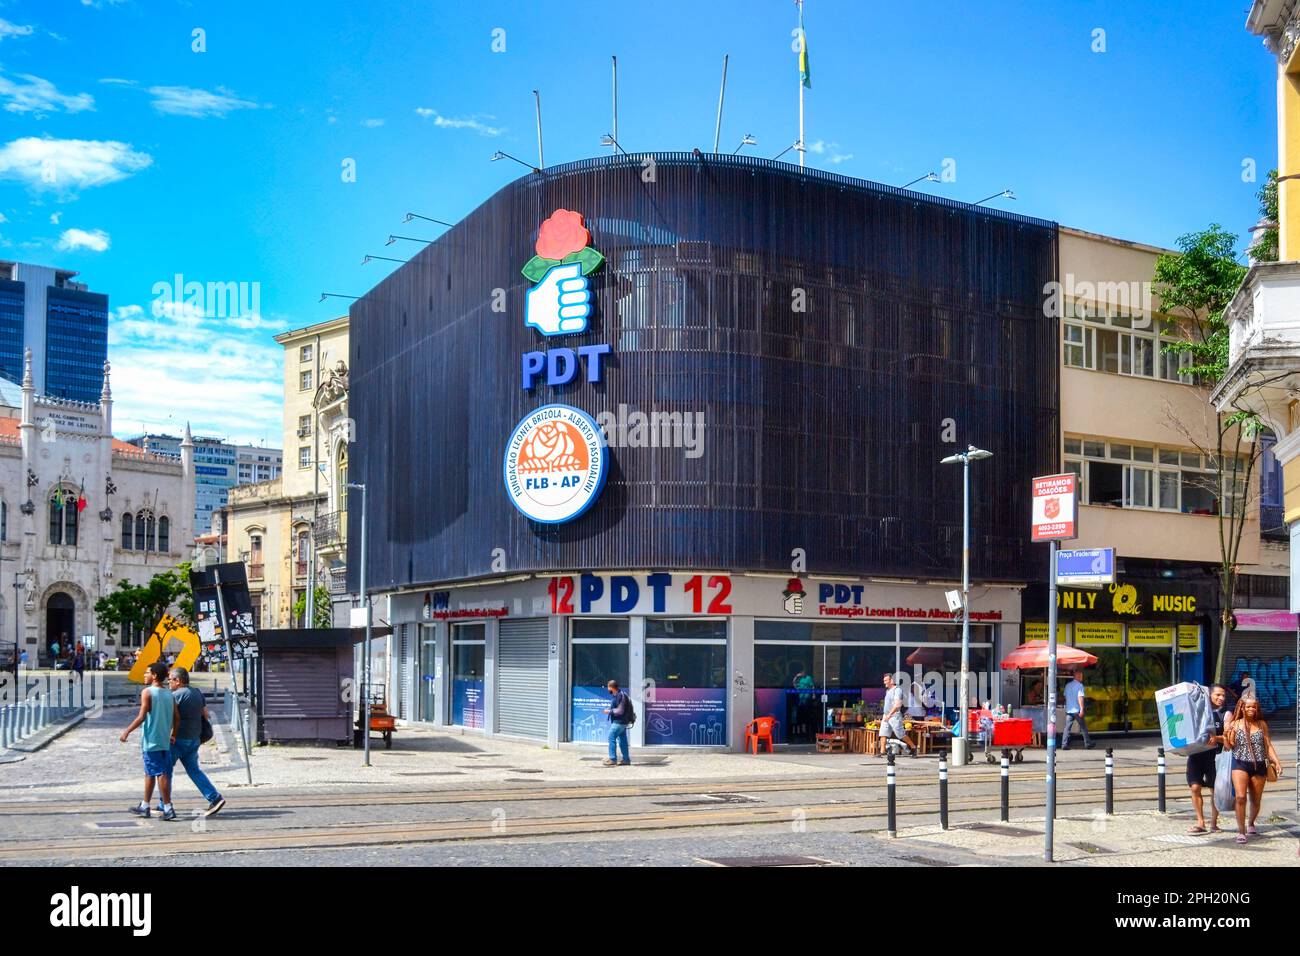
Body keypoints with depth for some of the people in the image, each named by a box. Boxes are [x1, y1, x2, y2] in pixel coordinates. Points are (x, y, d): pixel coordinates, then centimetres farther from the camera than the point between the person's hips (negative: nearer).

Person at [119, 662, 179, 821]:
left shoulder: (147, 692, -10)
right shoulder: (169, 694, 10)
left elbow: (141, 717, -16)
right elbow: (177, 717, 10)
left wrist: (127, 731, -8)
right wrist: (173, 734, 22)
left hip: (151, 741, -7)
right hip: (165, 741, 7)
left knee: (160, 774, -6)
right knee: (150, 772, 17)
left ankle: (168, 809, -8)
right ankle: (144, 806, 25)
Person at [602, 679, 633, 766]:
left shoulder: (620, 696, -19)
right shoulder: (616, 695, 13)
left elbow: (620, 711, -21)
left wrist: (609, 711, -12)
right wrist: (609, 709, 13)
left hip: (619, 722, -10)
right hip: (622, 722, 10)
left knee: (611, 738, -7)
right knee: (622, 740, 11)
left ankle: (612, 759, -5)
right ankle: (626, 759, 15)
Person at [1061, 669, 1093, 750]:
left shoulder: (1067, 685, 11)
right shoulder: (1080, 685, -7)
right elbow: (1080, 697, -16)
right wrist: (1082, 709, -19)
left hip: (1068, 710, 5)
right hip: (1077, 710, -5)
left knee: (1067, 727, 1)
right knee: (1083, 727, 8)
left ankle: (1064, 744, -7)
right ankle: (1087, 744, 15)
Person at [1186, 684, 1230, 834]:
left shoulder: (1226, 714, 3)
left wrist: (1216, 738, -26)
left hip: (1214, 755, -2)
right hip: (1196, 753, 2)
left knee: (1215, 789, 5)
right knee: (1195, 787, -6)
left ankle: (1213, 823, 17)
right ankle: (1200, 823, 1)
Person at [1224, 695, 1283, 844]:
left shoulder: (1262, 724, 7)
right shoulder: (1235, 724, 1)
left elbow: (1268, 745, 9)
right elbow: (1229, 746, -1)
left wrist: (1277, 762, 0)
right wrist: (1226, 737, -21)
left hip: (1259, 766, 3)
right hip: (1240, 764, -2)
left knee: (1256, 801, 10)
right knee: (1241, 797, -18)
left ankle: (1251, 824, 38)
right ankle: (1241, 831, -12)